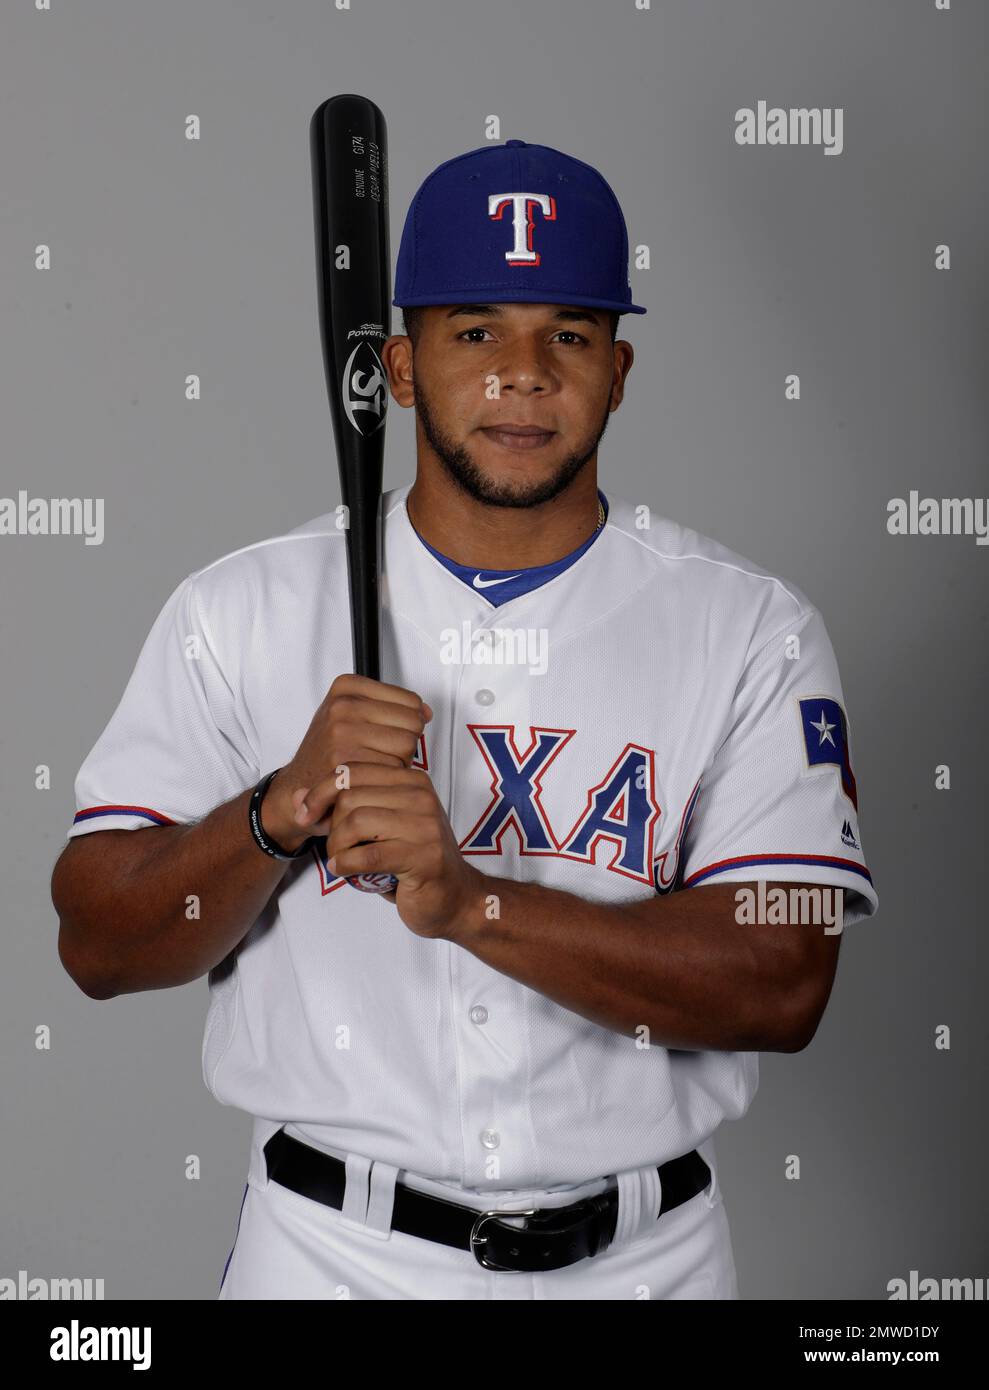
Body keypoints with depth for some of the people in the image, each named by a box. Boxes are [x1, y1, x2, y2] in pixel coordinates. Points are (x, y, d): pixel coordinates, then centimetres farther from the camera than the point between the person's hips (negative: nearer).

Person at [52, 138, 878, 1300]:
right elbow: (97, 948, -6)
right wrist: (284, 811, -23)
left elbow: (781, 987, -15)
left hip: (640, 1256, 0)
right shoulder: (243, 611, -3)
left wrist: (470, 901, -25)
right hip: (327, 1249, 0)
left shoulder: (751, 632, -6)